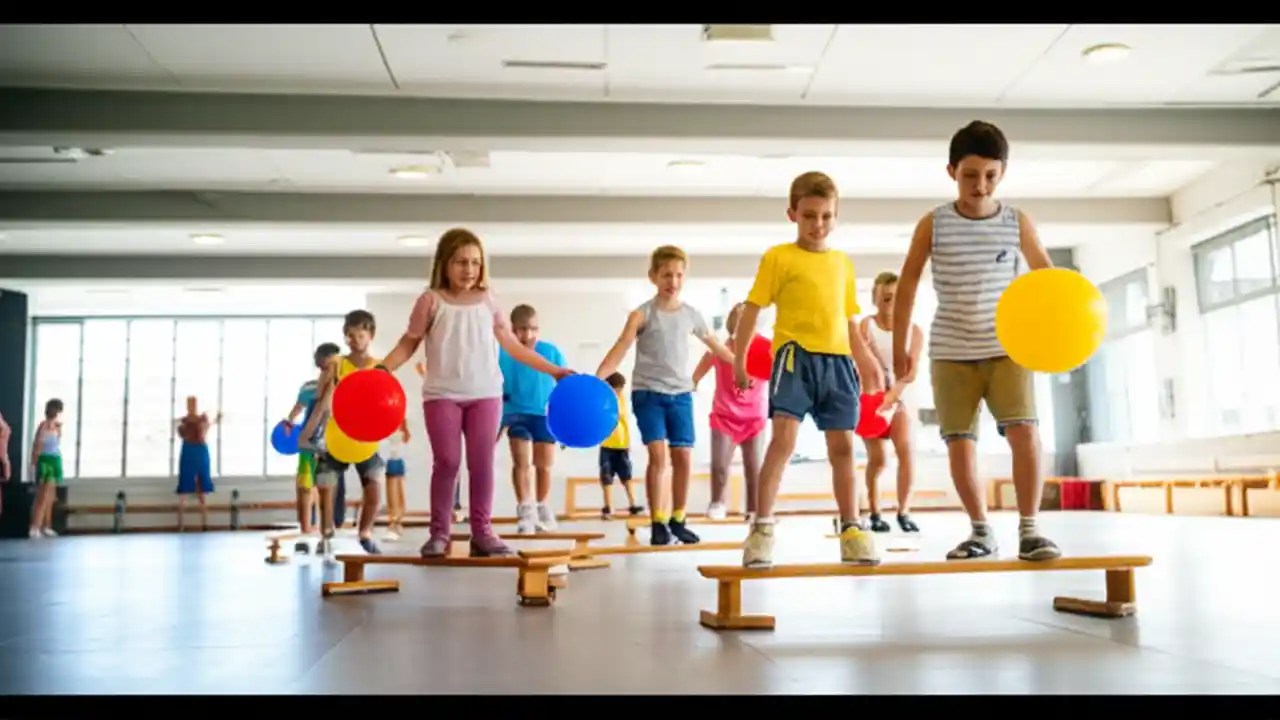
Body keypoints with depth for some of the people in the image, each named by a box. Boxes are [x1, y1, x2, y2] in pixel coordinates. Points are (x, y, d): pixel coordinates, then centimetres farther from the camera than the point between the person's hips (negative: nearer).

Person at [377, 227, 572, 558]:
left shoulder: (489, 302, 8)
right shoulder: (431, 301, 1)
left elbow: (513, 346, 12)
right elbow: (409, 344, 2)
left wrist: (554, 370, 11)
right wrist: (381, 370, -14)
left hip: (485, 393, 2)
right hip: (442, 394, -2)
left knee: (482, 462, 0)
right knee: (447, 462, -4)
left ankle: (482, 530, 6)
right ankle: (439, 532, 4)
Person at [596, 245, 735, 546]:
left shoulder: (692, 315, 7)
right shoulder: (642, 314, -5)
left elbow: (717, 346, 21)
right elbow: (619, 350, -15)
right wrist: (596, 380, -28)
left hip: (681, 394, 3)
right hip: (648, 393, -3)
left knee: (683, 456, -1)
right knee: (658, 454, -13)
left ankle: (677, 519, 15)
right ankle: (658, 522, -2)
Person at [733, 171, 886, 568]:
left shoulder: (843, 262, 18)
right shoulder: (778, 257, 2)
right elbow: (751, 310, -1)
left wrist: (867, 363, 20)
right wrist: (739, 360, -7)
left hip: (837, 361, 5)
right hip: (796, 355, -5)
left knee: (843, 446, 7)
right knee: (783, 438, -15)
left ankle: (851, 530, 16)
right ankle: (761, 529, -10)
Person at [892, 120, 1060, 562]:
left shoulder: (1017, 223, -1)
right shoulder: (933, 224, -3)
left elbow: (1046, 275, 9)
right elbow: (907, 285, 5)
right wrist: (900, 347, 6)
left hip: (1007, 347, 0)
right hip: (951, 352, 0)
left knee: (1024, 431, -15)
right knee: (959, 444, 0)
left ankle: (1028, 529, -6)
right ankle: (981, 531, 15)